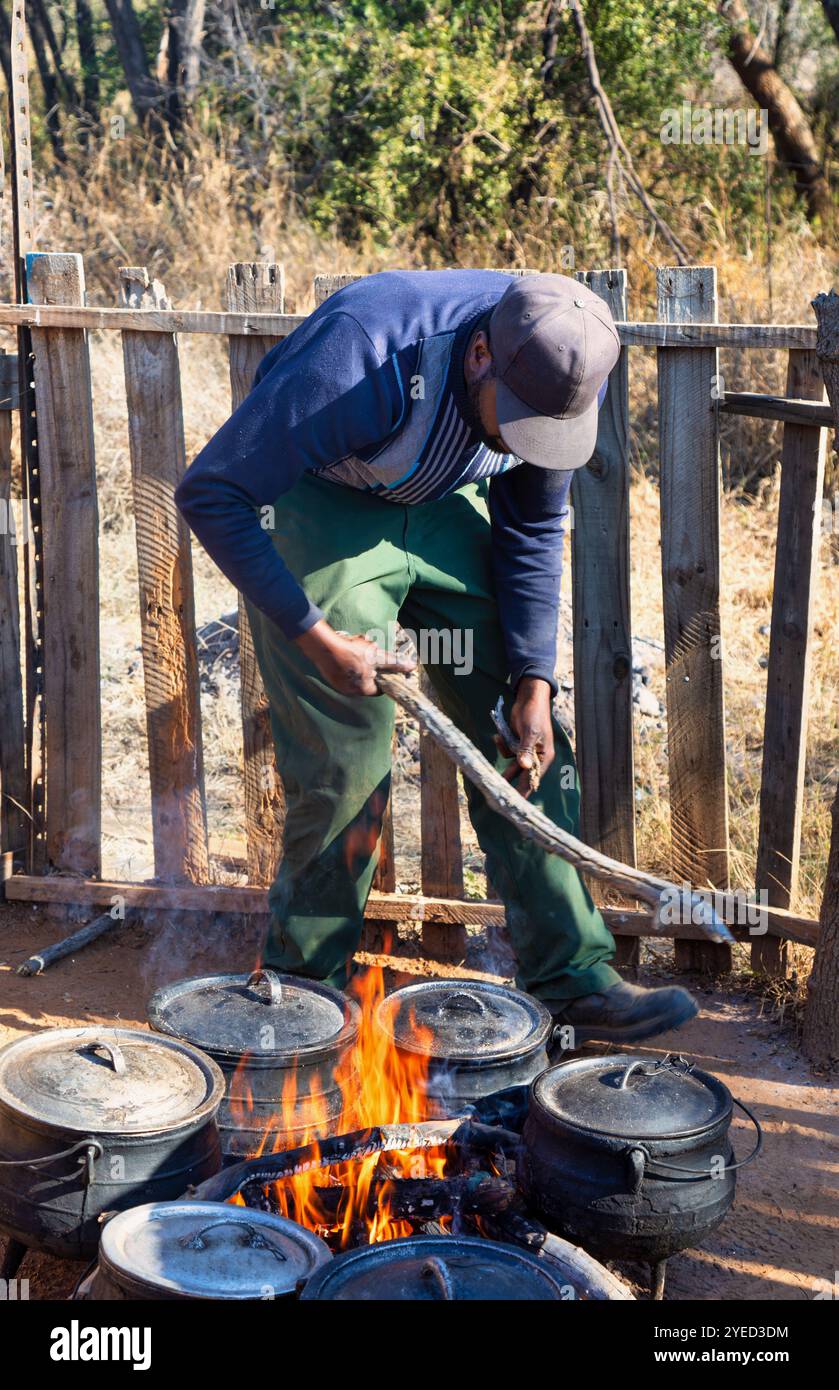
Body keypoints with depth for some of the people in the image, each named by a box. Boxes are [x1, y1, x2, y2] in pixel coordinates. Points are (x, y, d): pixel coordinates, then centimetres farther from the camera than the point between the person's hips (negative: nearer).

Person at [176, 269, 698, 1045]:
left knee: (522, 745, -2)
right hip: (316, 508, -5)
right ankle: (305, 991, 10)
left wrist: (534, 678, -9)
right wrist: (312, 634, -28)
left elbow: (533, 530, -1)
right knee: (346, 764, -10)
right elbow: (210, 492, -28)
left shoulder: (566, 373, -18)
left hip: (442, 506, 5)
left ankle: (572, 980, 7)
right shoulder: (365, 361, -37)